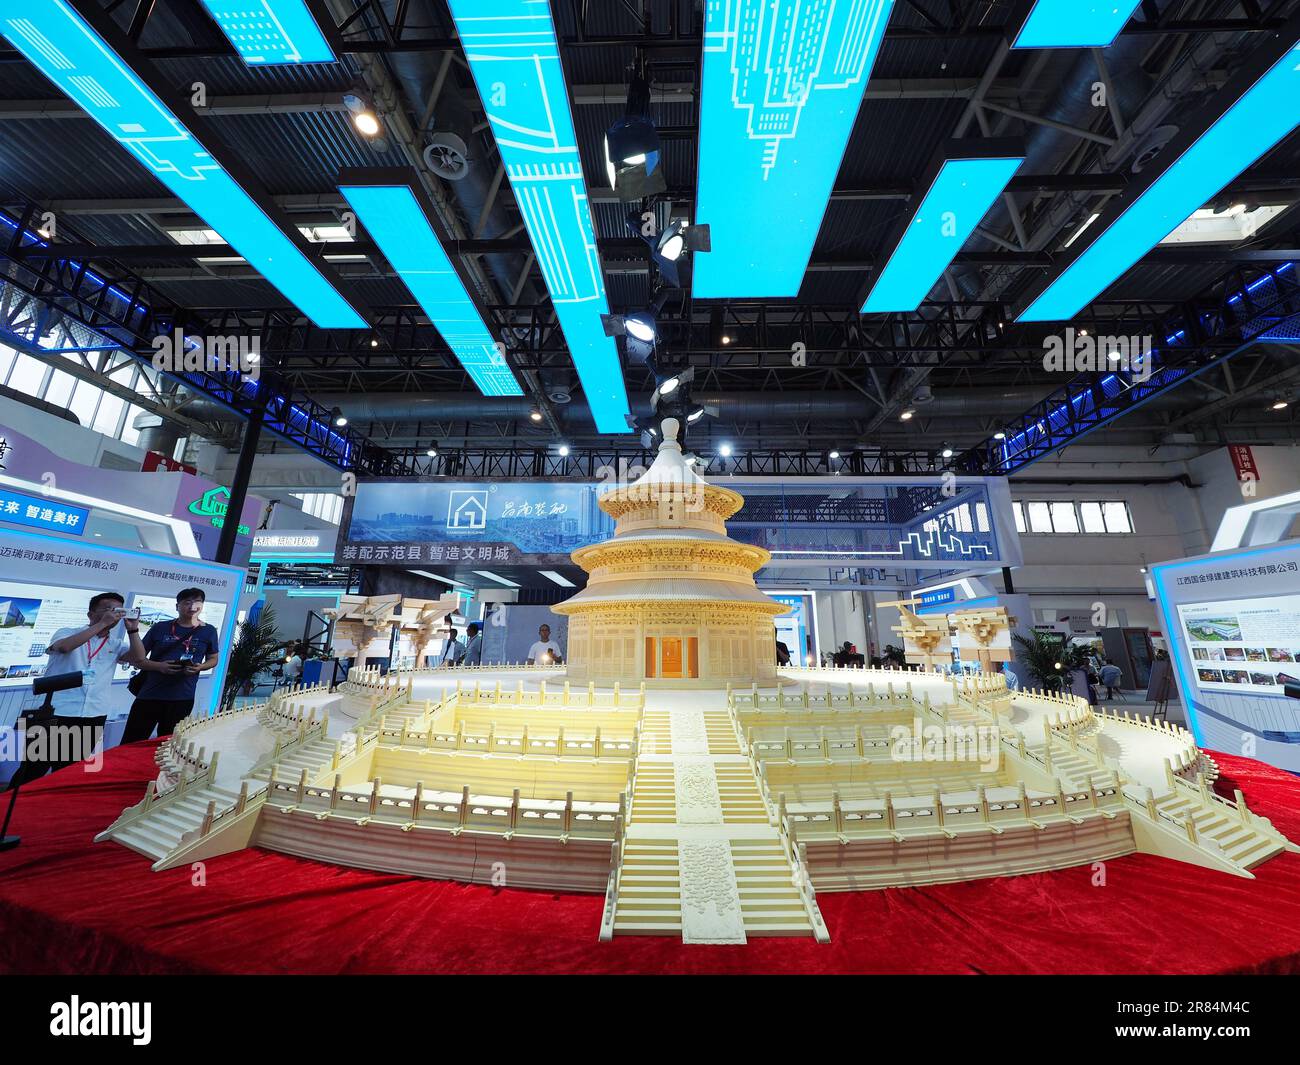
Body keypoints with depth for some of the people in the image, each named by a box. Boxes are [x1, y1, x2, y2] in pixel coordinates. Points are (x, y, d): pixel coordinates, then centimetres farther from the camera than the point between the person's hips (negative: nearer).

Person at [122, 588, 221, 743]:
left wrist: (200, 667, -10)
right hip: (149, 695, 1)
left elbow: (213, 659, 12)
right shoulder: (160, 628, 1)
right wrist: (159, 666, -14)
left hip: (182, 698, 0)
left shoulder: (208, 631, 1)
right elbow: (136, 659, 6)